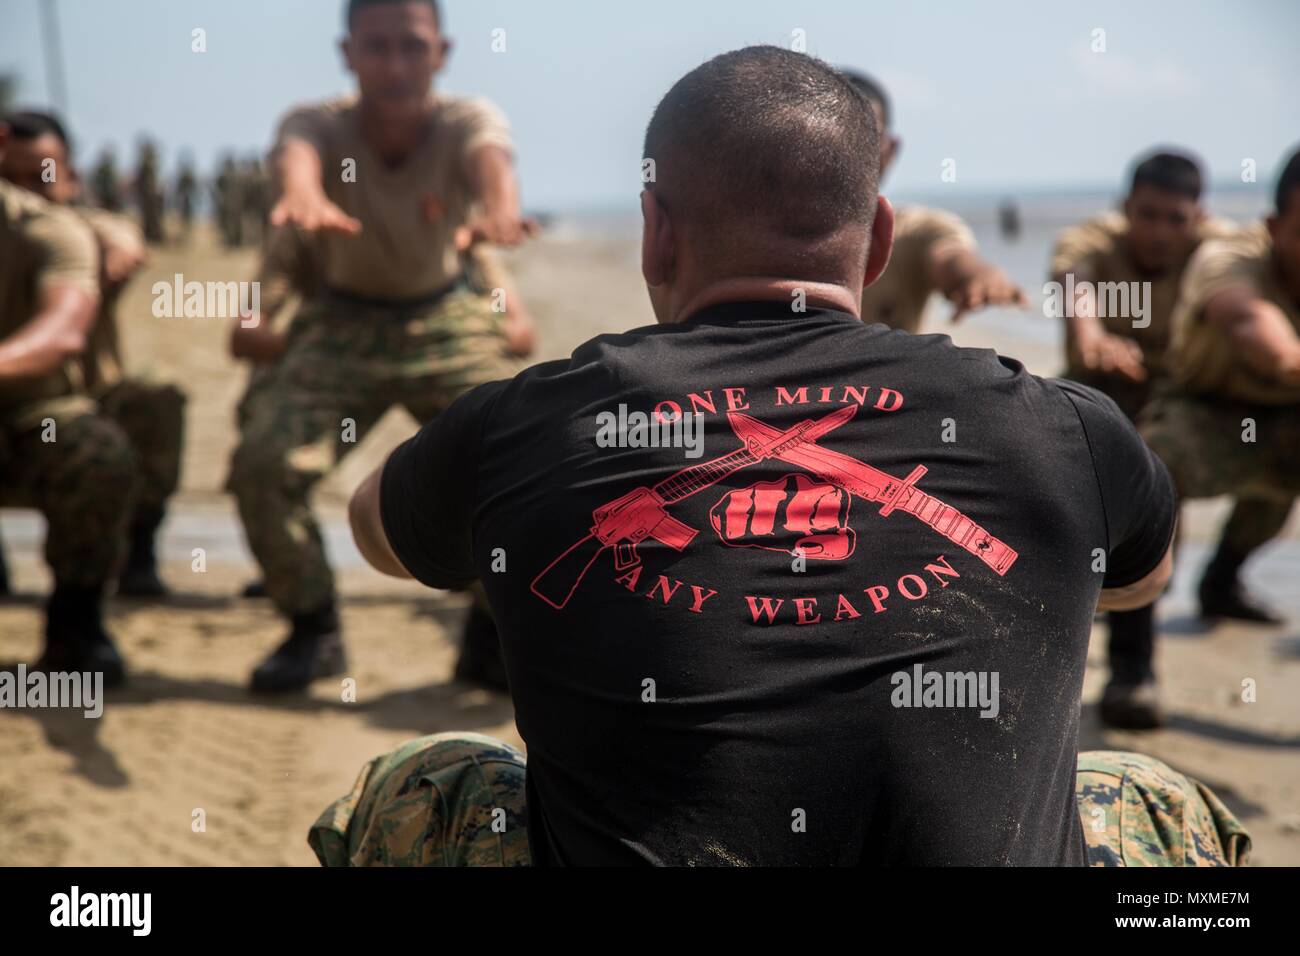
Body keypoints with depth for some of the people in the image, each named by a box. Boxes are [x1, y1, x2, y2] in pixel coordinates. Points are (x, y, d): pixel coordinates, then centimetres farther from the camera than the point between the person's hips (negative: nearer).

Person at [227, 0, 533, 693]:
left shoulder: (466, 120, -20)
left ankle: (500, 634, 7)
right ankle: (313, 629, 5)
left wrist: (499, 208, -70)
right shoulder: (319, 123, -20)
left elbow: (489, 156, -44)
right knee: (263, 462, -20)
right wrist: (304, 195, -72)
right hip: (343, 329, 0)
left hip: (448, 327, 0)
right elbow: (297, 154, -45)